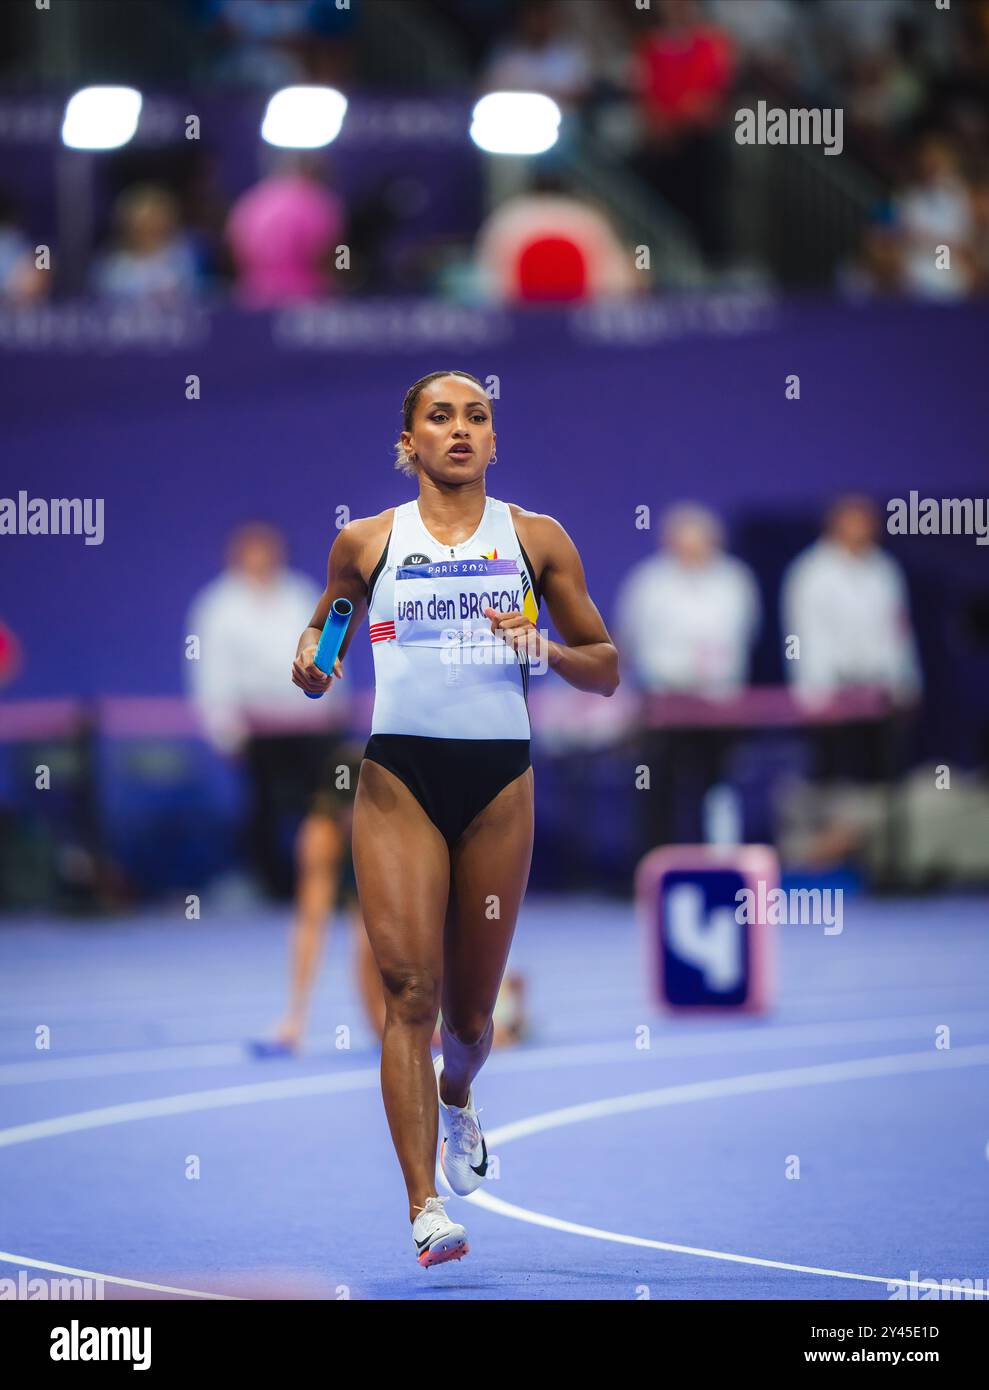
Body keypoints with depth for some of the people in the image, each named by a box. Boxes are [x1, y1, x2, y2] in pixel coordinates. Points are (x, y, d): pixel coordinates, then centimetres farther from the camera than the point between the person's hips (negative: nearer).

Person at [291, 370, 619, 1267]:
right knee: (411, 990, -14)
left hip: (499, 781, 1)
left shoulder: (537, 539, 7)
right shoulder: (366, 544, 6)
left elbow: (607, 670, 10)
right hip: (399, 778, -1)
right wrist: (313, 664, -5)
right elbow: (321, 634, 19)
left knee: (471, 1008, 9)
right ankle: (426, 1209, -17)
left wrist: (547, 650, -11)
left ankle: (456, 1096, 46)